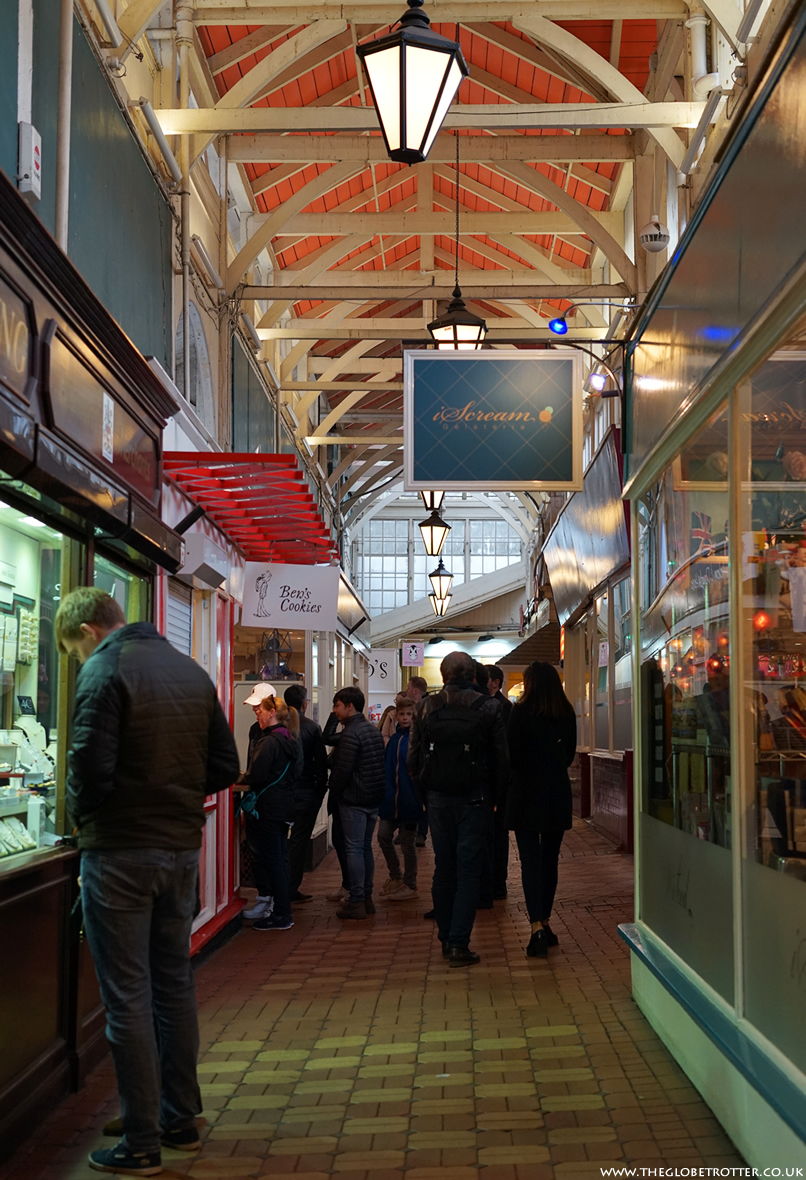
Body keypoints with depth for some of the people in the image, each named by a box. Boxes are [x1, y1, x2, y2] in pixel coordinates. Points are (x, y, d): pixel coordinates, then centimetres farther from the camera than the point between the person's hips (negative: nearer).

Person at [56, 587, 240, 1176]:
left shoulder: (106, 670, -13)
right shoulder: (192, 671, 10)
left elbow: (91, 768, -20)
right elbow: (224, 767, 10)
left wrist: (80, 816, -2)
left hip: (119, 853, -7)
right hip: (183, 846, 7)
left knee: (127, 998, 1)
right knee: (174, 985, 17)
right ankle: (181, 1120, 26)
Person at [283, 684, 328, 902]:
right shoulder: (311, 727, -9)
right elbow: (321, 761, -7)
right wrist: (321, 789, 4)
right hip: (305, 792, -3)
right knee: (299, 840, 3)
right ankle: (292, 889, 2)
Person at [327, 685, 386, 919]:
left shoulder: (350, 734, -16)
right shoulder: (373, 731, 13)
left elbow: (343, 769, -19)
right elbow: (381, 764, 17)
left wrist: (334, 792, -4)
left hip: (353, 800, -9)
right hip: (374, 799, 9)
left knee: (353, 849, -5)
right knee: (366, 848, 14)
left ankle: (356, 902, -5)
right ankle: (366, 897, 19)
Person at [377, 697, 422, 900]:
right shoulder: (394, 739, 9)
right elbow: (387, 768, 13)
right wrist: (385, 792, 9)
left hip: (410, 798, -7)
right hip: (392, 798, 7)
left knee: (407, 842, 2)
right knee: (383, 835, 11)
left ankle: (410, 886, 14)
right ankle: (395, 877, 28)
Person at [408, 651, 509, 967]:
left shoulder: (426, 708, 0)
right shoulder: (488, 707, -6)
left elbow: (413, 758, 2)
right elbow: (502, 757, -4)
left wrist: (425, 793, 13)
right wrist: (495, 795, 8)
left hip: (438, 798, 2)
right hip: (474, 798, -2)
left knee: (443, 869, 13)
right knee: (468, 870, 1)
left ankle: (446, 939, 20)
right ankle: (459, 943, -4)